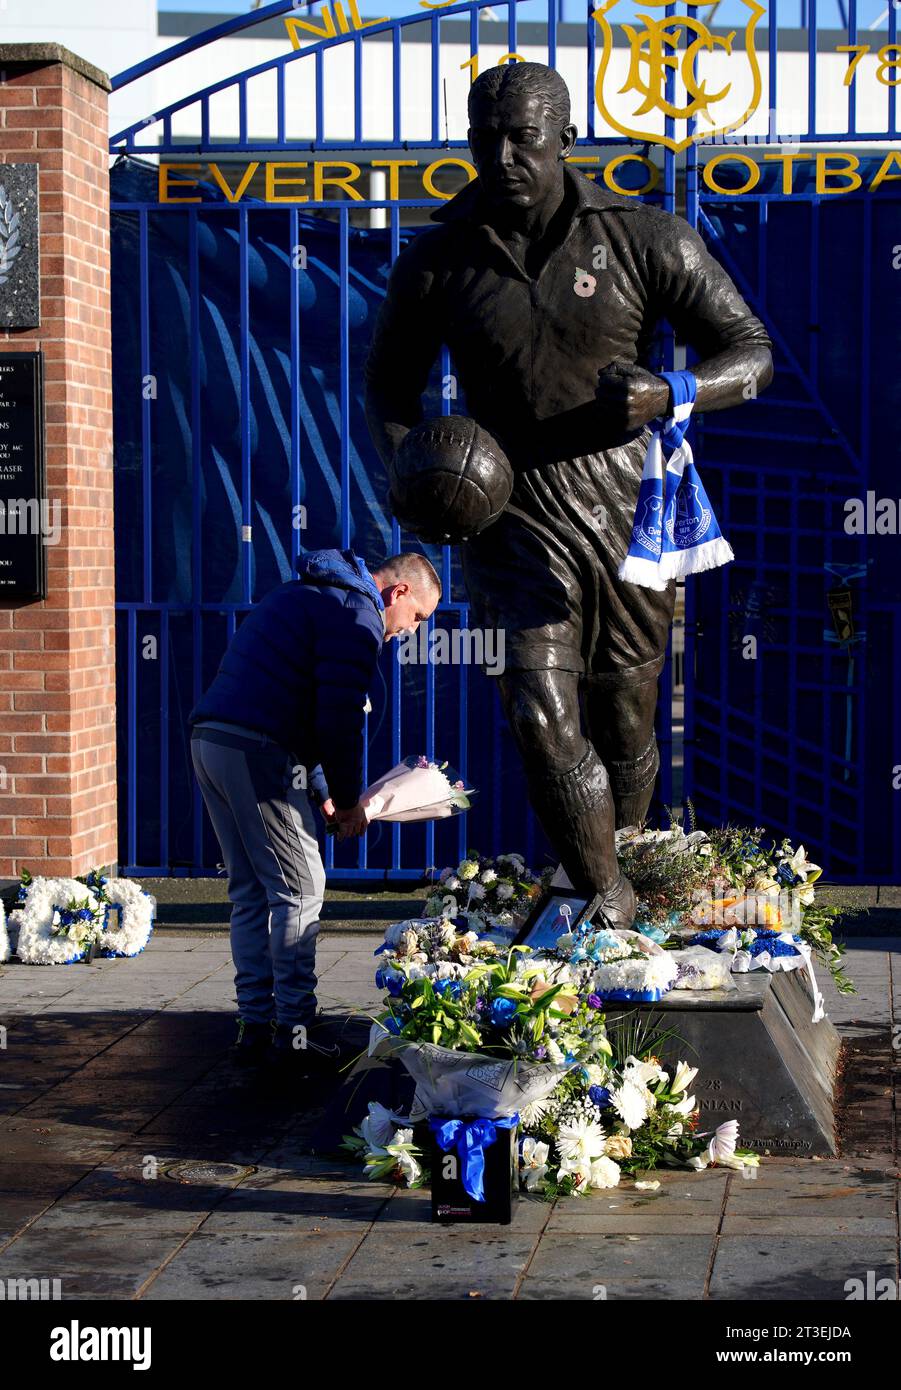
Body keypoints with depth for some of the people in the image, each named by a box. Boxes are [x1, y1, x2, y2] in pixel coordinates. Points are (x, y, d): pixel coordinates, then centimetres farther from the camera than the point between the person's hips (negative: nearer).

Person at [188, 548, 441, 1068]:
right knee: (299, 890, -3)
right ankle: (294, 1034, -2)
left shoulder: (306, 596, 27)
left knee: (251, 893, 14)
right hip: (257, 751, -10)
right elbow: (340, 718, -12)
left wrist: (322, 792, 24)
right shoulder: (357, 615, -5)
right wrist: (348, 801, 0)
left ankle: (255, 1026, 17)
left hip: (208, 737, 10)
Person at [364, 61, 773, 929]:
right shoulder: (436, 263, -1)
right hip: (508, 524, 0)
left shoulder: (644, 239, -5)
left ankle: (613, 881, 38)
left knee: (623, 729, 12)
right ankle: (613, 915, -5)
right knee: (542, 717, -18)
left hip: (626, 520, 1)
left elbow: (752, 354, -1)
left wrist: (668, 394, -22)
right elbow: (390, 391, 14)